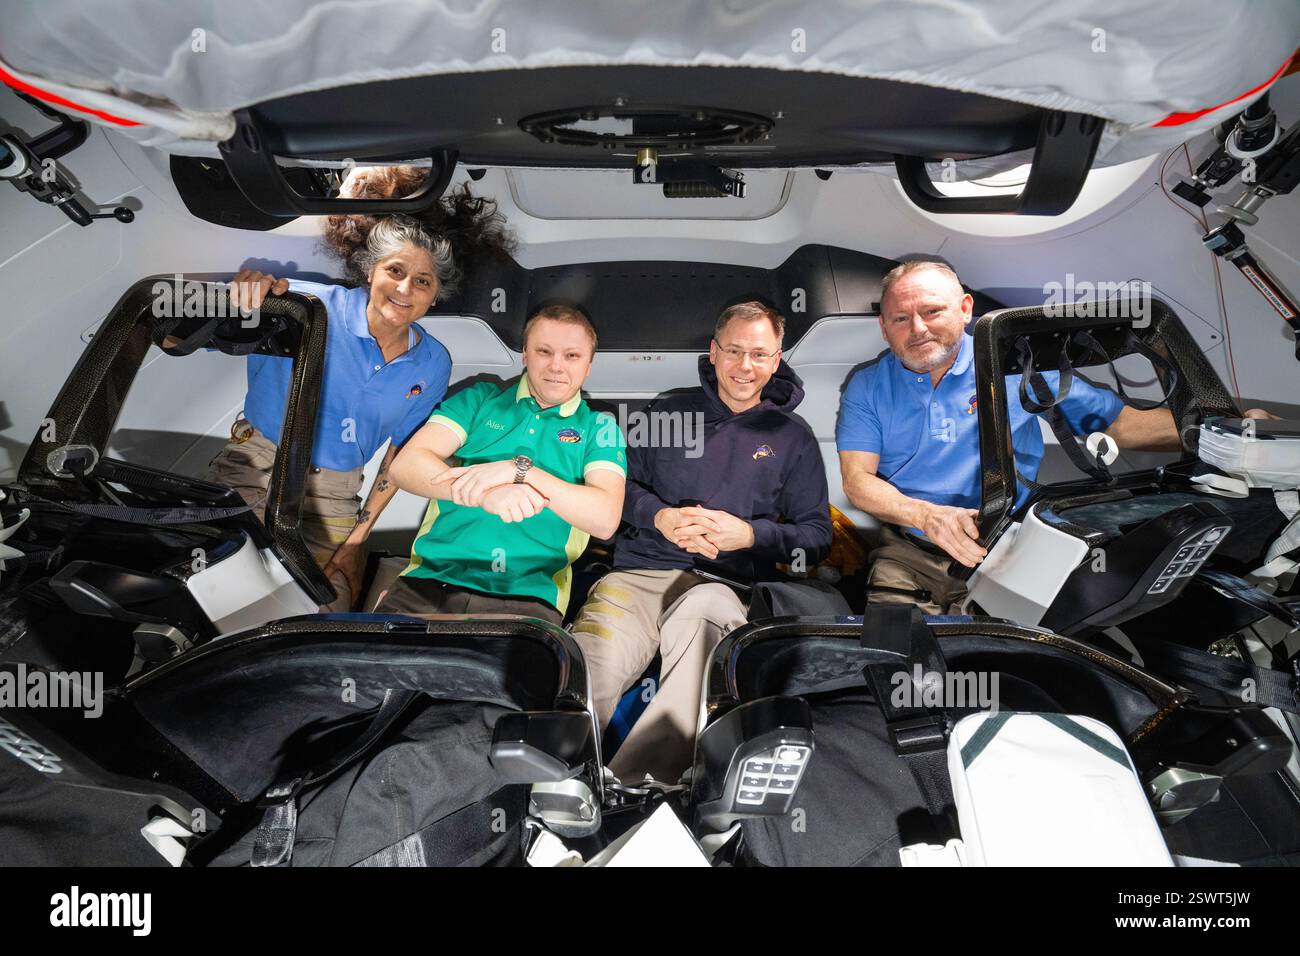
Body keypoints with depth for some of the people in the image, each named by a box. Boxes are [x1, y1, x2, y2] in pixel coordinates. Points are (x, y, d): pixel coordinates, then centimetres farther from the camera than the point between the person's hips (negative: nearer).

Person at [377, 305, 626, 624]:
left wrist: (520, 469, -15)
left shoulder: (599, 428, 12)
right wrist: (486, 495, -16)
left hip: (527, 598, 0)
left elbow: (605, 519, -4)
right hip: (432, 579, 1)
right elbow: (405, 466, 2)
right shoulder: (480, 399, 15)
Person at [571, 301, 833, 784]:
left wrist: (748, 534, -4)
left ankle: (630, 782, -43)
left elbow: (817, 536, 15)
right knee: (583, 675, -31)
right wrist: (660, 517, -3)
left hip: (728, 582, -1)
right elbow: (622, 485, 18)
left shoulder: (793, 437, 19)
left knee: (706, 611, -42)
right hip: (636, 576, 2)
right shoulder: (669, 412, 22)